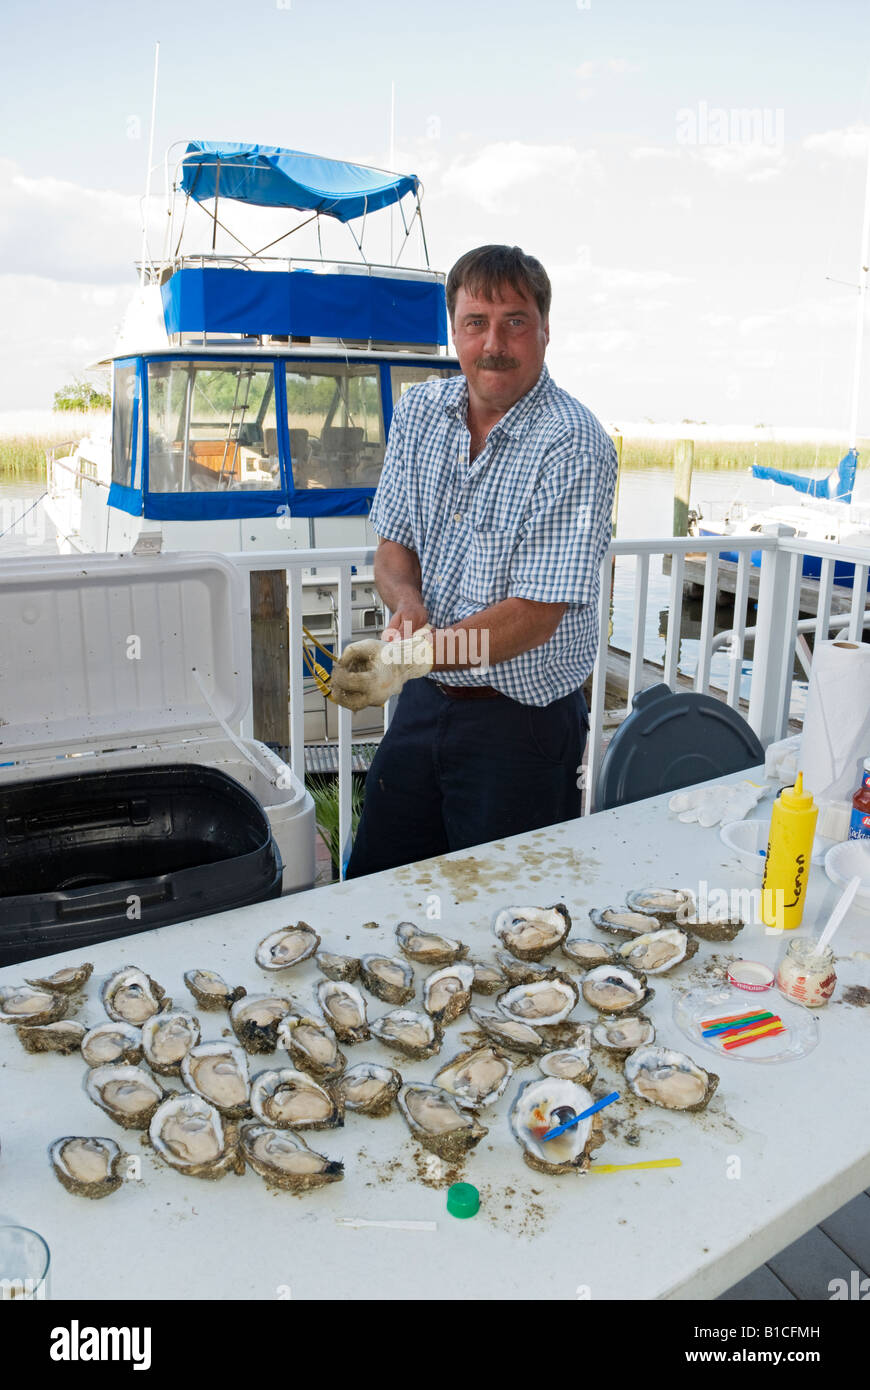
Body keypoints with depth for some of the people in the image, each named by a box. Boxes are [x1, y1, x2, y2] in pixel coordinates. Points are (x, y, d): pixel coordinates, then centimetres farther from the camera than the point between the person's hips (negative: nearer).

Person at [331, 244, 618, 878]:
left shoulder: (575, 445, -18)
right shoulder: (419, 410, 3)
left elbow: (536, 613, -23)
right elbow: (393, 545, 8)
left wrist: (412, 657, -33)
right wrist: (409, 608, -15)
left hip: (522, 721, -5)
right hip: (424, 704, 6)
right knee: (370, 891, 17)